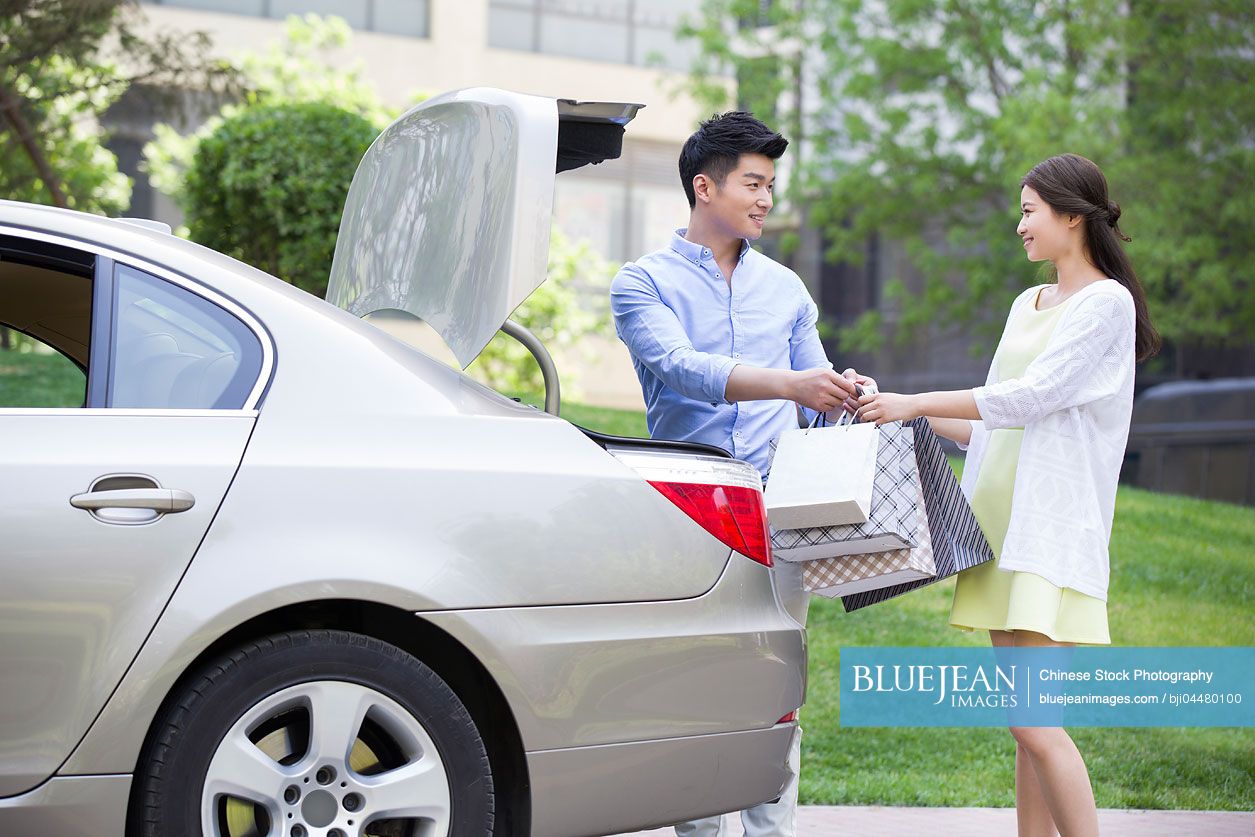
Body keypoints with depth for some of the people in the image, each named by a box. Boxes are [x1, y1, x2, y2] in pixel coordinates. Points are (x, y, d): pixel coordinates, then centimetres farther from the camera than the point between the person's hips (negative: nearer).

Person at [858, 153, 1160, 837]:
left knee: (1031, 718, -16)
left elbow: (1030, 398, -15)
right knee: (1027, 721, 7)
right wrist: (913, 415, 16)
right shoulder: (1027, 305, 21)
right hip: (1002, 522, 8)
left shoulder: (1107, 303, -4)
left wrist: (915, 403, -13)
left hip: (1053, 528, -8)